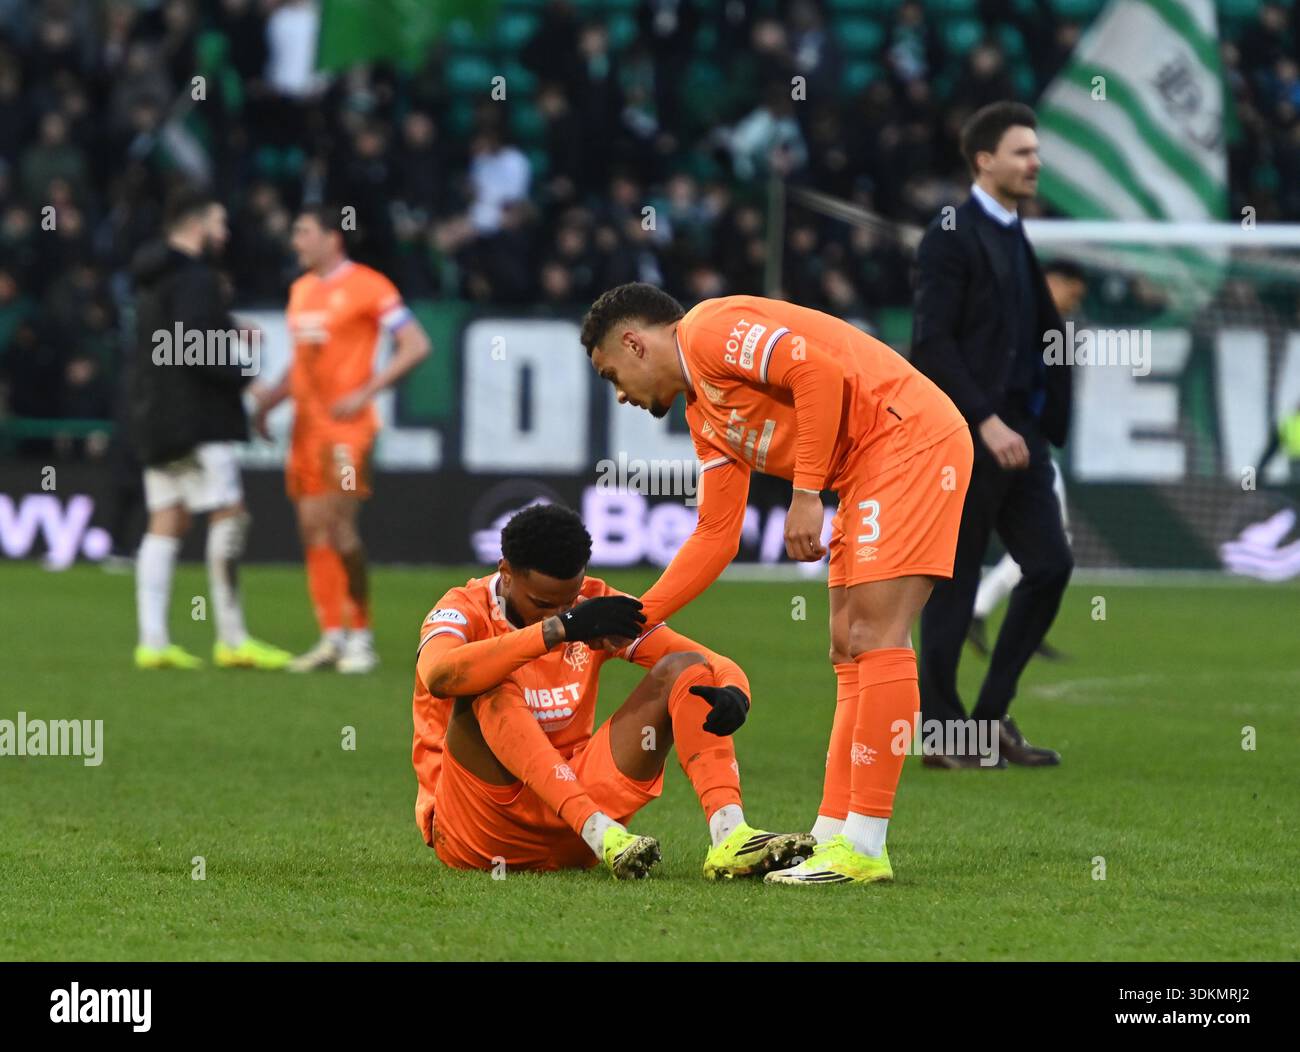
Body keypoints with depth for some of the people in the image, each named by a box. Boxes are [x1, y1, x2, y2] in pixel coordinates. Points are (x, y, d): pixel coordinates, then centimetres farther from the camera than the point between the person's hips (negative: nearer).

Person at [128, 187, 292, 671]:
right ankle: (233, 639, -8)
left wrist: (228, 331, 13)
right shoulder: (194, 278, -14)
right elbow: (196, 350, -23)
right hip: (194, 419, -10)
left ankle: (152, 640, 1)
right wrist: (244, 376, -11)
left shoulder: (154, 280, 18)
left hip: (155, 412, 10)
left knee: (166, 522, 6)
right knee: (229, 516, -7)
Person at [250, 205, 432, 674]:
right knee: (312, 530, 3)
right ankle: (332, 637, 7)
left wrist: (365, 393, -17)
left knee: (339, 526, -12)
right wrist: (270, 398, 10)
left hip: (347, 424, -8)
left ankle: (361, 636, -2)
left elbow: (416, 346, -11)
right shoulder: (301, 289, 17)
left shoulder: (367, 286, -7)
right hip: (307, 425, 8)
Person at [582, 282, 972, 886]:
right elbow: (716, 536, 23)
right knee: (849, 651, 9)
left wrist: (806, 494, -18)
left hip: (910, 436, -11)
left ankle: (863, 848, -15)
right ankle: (830, 837, 10)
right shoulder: (704, 415, 21)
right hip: (869, 472, 11)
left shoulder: (710, 330, -7)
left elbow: (820, 373, -20)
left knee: (876, 638, -13)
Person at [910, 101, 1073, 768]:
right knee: (954, 583, -2)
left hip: (1016, 432, 8)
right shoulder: (951, 238, -9)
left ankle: (992, 718, 10)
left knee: (1050, 565, 2)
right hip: (963, 436, -8)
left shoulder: (1021, 238, 17)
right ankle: (940, 731, 6)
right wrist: (987, 422, -20)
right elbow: (932, 343, -16)